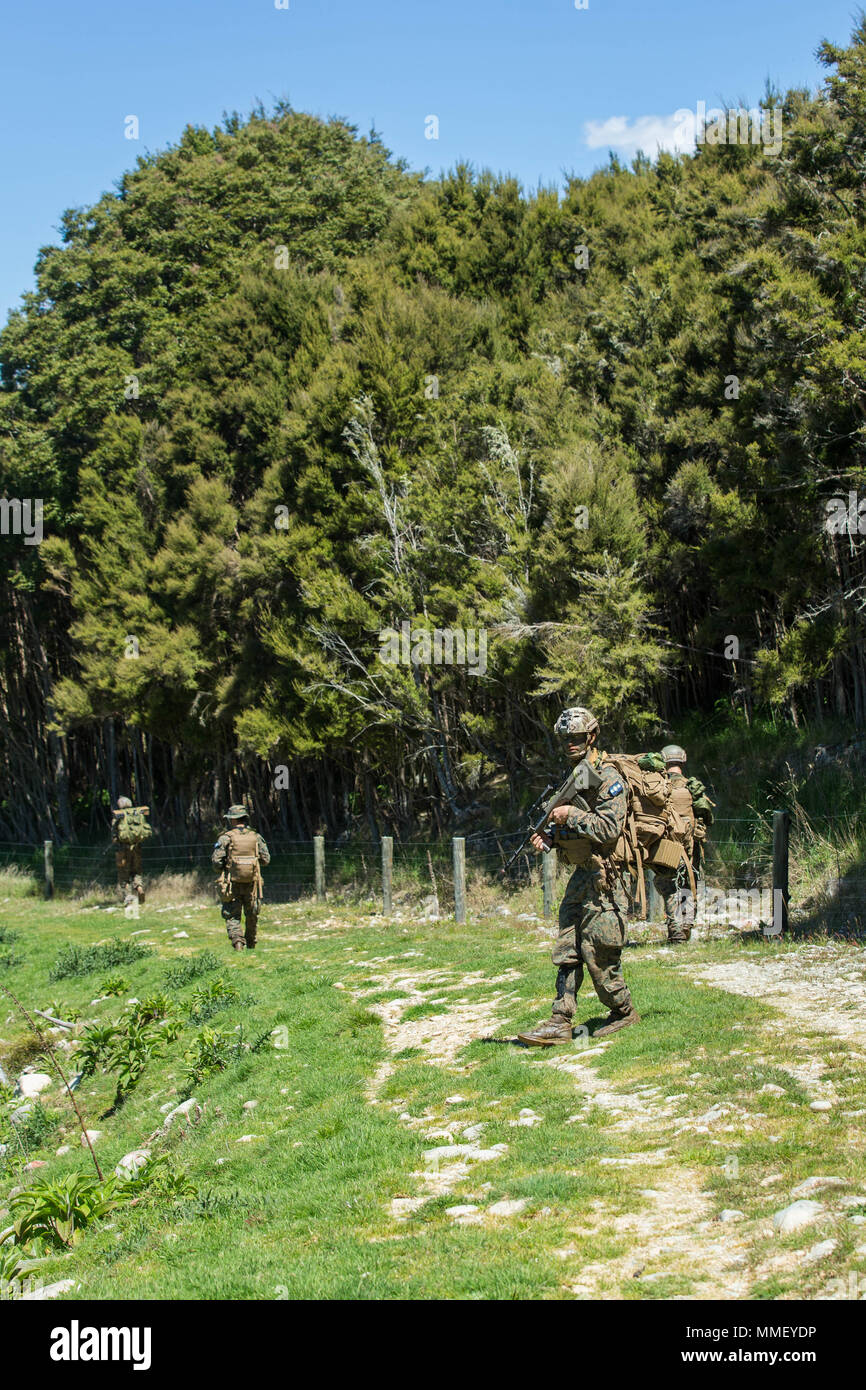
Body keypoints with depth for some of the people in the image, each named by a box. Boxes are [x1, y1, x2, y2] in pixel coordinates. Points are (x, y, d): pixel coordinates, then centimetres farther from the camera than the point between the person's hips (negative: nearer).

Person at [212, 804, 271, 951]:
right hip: (252, 882, 3)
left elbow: (216, 861, -10)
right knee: (252, 915, 16)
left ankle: (238, 941, -17)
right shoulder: (256, 837, 3)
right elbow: (266, 859, 4)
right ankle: (251, 945, 26)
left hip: (232, 883, -3)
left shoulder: (226, 838, -6)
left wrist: (224, 865, 11)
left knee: (232, 916, 2)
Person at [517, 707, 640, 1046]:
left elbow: (609, 828, -21)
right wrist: (549, 837, 6)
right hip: (581, 876, 9)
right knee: (567, 949, 4)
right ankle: (560, 1023, 5)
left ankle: (623, 1012, 14)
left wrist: (571, 815, -17)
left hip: (605, 876, -9)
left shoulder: (608, 777, -11)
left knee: (596, 951, -5)